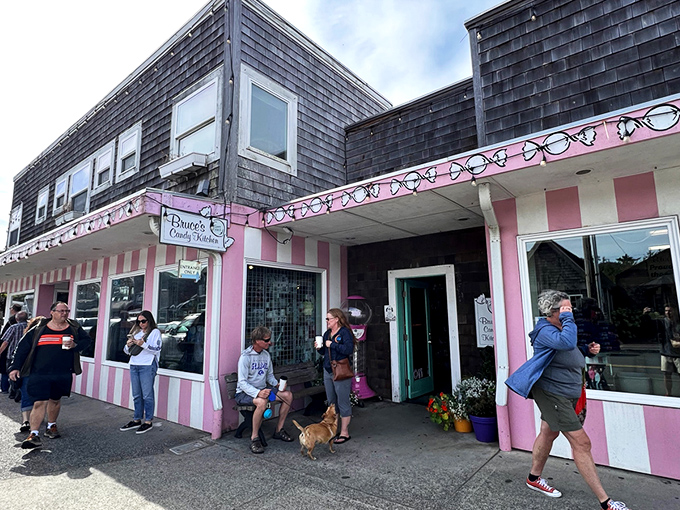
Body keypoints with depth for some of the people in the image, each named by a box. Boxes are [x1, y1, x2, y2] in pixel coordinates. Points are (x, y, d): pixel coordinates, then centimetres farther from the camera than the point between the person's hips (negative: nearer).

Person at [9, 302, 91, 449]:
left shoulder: (74, 328, 4)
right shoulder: (39, 329, 0)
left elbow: (86, 340, 9)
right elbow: (23, 347, 5)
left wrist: (75, 345, -12)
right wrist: (15, 367, 1)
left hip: (63, 374, 2)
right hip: (40, 374, -2)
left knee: (55, 400, 17)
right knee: (39, 403, -8)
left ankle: (51, 426, 36)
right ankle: (34, 435, 0)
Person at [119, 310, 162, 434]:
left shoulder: (155, 332, 0)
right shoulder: (136, 332, 18)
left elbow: (157, 349, -11)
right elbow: (126, 351, 20)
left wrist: (143, 344, -21)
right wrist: (128, 345, -2)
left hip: (147, 366, -6)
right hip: (134, 365, 6)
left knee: (147, 395, -3)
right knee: (136, 395, 12)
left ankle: (148, 421, 5)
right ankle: (136, 420, 21)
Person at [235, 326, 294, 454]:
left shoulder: (266, 354, 6)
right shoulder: (245, 357, -17)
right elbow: (242, 382, -21)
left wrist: (277, 384, -5)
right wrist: (258, 393, -36)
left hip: (262, 389, 7)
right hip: (244, 393, -7)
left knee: (288, 395, -9)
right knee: (262, 401, -38)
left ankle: (279, 430, 5)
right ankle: (254, 438, -21)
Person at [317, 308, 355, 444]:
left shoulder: (345, 332, -11)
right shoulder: (327, 333, 13)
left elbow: (349, 349, -25)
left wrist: (332, 344, -19)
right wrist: (319, 348, -1)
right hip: (327, 371, 8)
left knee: (343, 402, 1)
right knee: (331, 402, 16)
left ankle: (344, 433, 11)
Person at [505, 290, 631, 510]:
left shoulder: (560, 328, 10)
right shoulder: (545, 331, -20)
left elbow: (571, 356, 22)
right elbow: (568, 343, -39)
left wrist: (590, 350, 4)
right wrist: (568, 319, -26)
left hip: (567, 395, 10)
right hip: (552, 394, -10)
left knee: (548, 433, 20)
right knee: (581, 443, -7)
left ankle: (534, 478, 37)